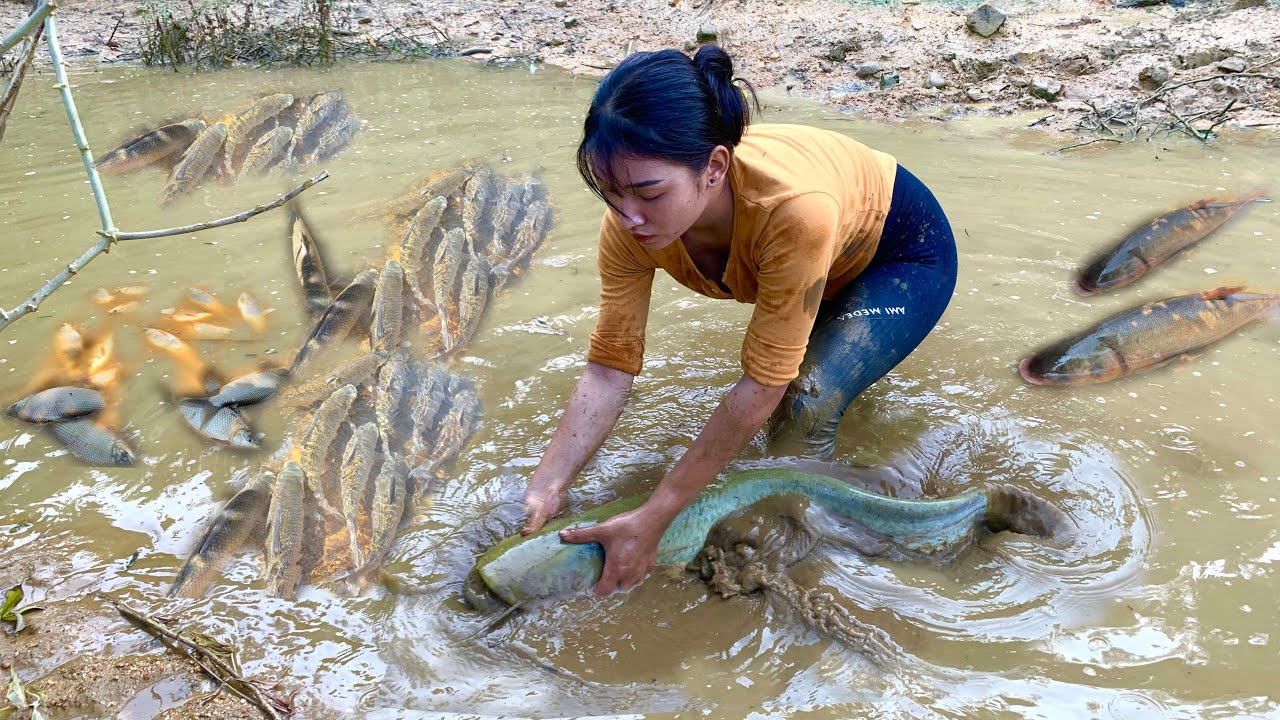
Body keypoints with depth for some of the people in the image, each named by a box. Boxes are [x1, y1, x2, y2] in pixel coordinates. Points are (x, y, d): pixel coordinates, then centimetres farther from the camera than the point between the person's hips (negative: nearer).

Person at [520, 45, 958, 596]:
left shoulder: (793, 208, -45)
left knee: (806, 404, -23)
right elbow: (610, 367, -23)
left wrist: (653, 520, -36)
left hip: (904, 252, -5)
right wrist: (547, 488, -32)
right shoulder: (632, 221, -29)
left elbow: (761, 386, -38)